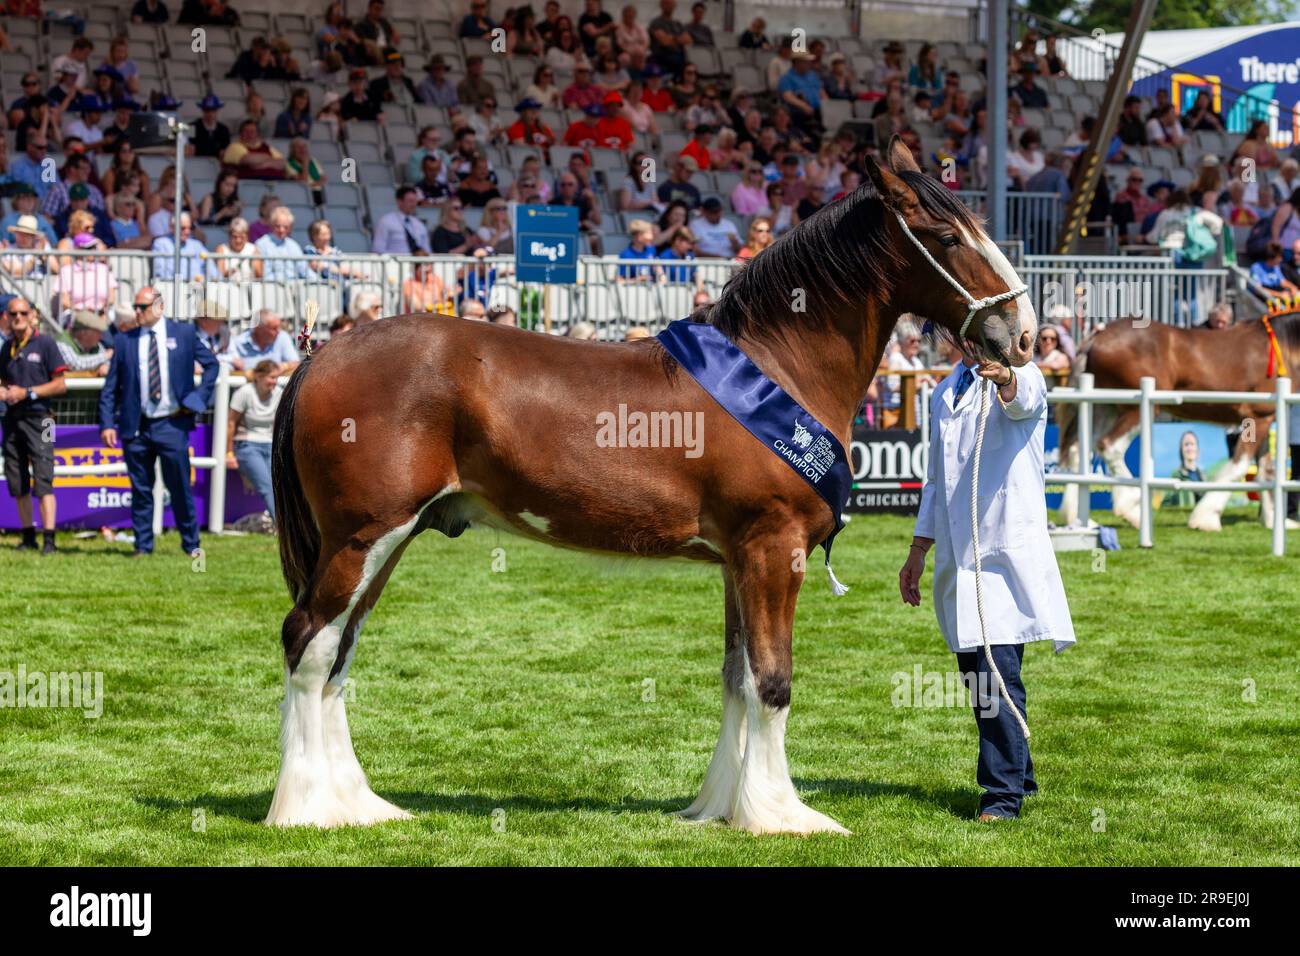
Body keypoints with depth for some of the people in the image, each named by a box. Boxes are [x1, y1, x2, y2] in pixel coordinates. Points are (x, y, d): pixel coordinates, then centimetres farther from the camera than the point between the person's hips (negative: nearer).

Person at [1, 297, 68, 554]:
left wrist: (27, 393, -12)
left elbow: (60, 386, -4)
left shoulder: (45, 343, -2)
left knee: (43, 481, -13)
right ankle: (28, 537, 13)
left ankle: (49, 539, -16)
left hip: (37, 418, -6)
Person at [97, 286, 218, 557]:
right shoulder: (124, 340, 5)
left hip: (172, 424, -1)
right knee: (140, 489, 5)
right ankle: (143, 545, 13)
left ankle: (191, 544, 14)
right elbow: (111, 387, 6)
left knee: (180, 487, 2)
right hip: (136, 428, 1)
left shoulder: (183, 333, 4)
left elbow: (211, 364, 13)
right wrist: (107, 423, -3)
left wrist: (197, 400, 2)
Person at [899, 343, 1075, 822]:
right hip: (956, 556, 7)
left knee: (997, 671, -15)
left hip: (1006, 547, -7)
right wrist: (918, 549, 23)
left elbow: (1022, 400, -30)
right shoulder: (945, 392, 19)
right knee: (974, 671, 9)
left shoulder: (1021, 377, -3)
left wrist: (1004, 377, -53)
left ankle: (1004, 792, -11)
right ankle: (1018, 774, 22)